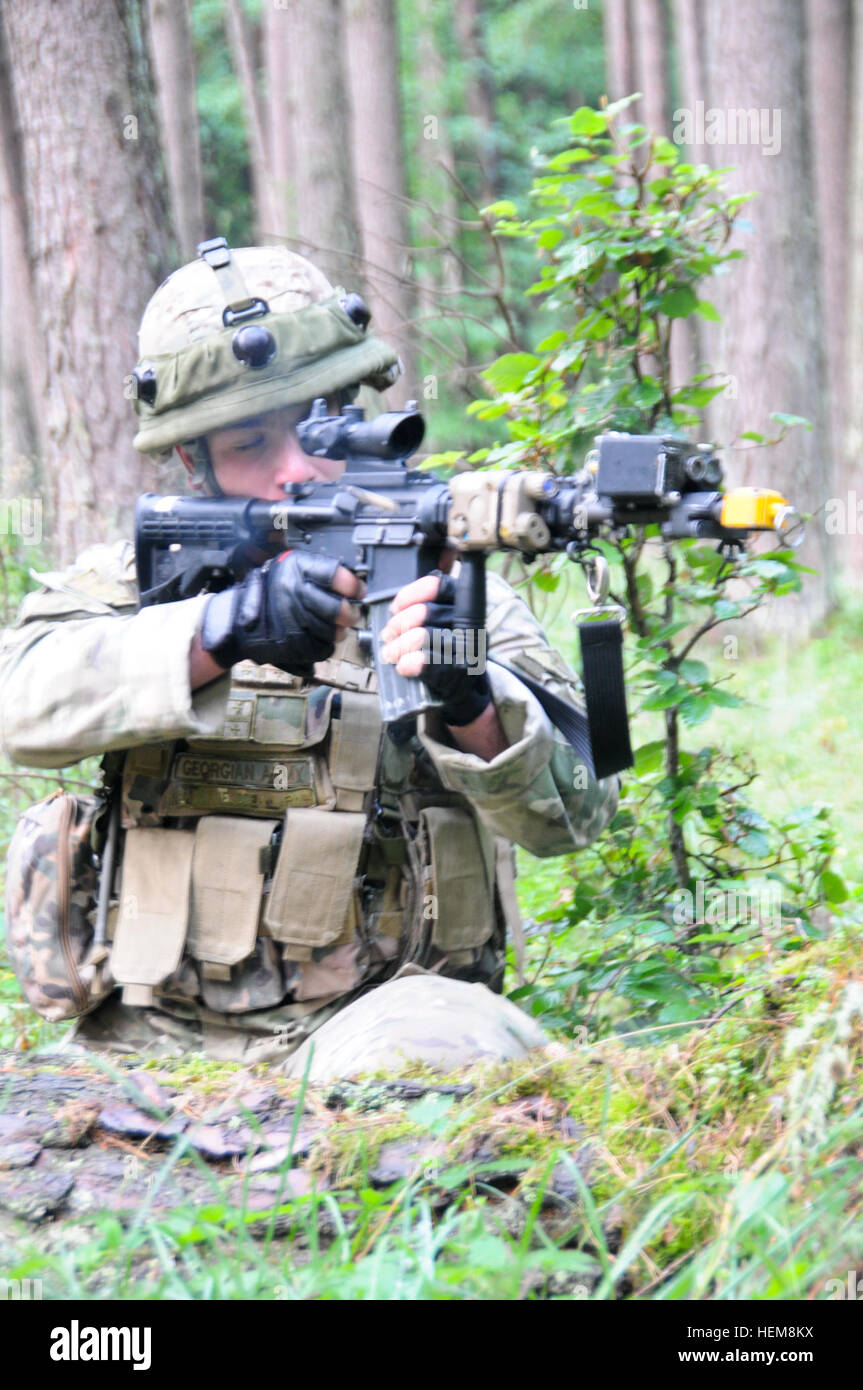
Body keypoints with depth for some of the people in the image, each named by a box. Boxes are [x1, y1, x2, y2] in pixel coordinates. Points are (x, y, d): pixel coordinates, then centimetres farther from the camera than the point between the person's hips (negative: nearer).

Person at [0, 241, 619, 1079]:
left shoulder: (443, 587, 4)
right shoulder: (139, 578, 7)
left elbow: (573, 811, -7)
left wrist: (468, 702, -28)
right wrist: (220, 631, -29)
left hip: (371, 1026, -1)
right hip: (156, 1042, 1)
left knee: (453, 1049, -33)